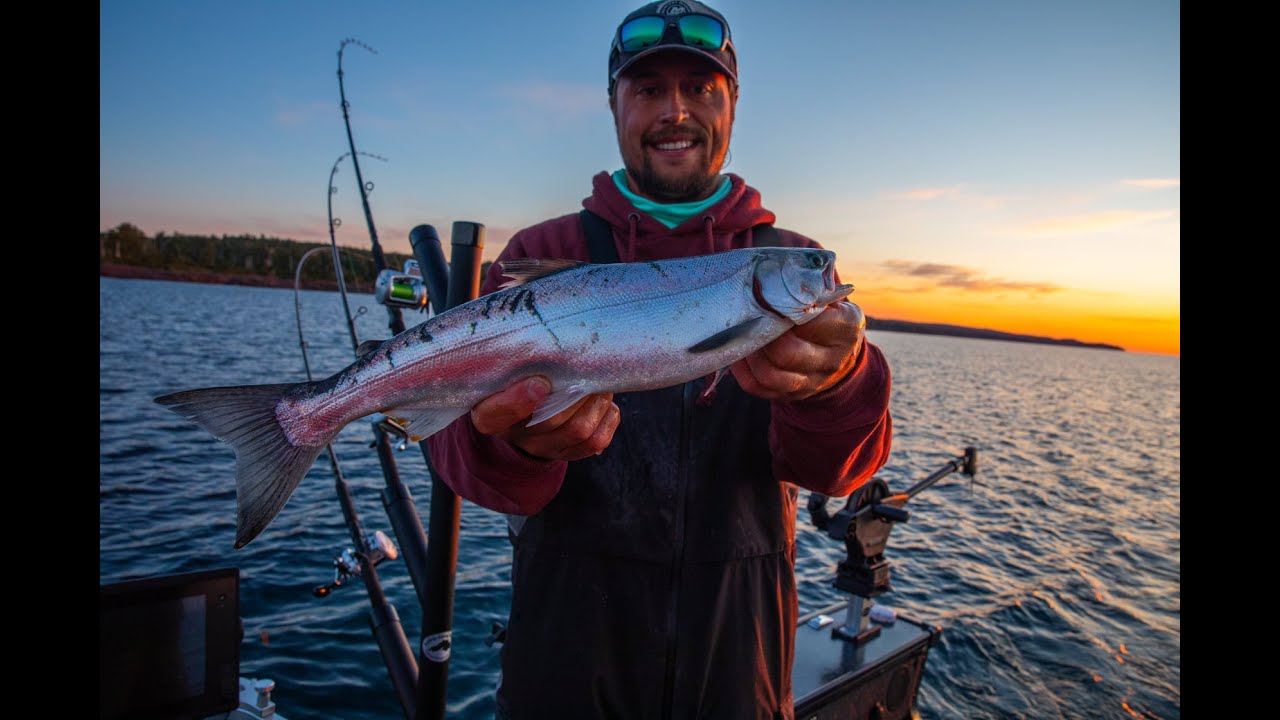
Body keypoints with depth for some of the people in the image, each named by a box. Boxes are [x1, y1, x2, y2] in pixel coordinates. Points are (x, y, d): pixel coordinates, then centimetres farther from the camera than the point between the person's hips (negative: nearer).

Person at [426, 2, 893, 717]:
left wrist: (837, 385, -33)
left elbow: (834, 467, -10)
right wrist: (514, 446, -35)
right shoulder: (545, 253, -3)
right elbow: (462, 439, -12)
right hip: (571, 625, 0)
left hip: (736, 631, 2)